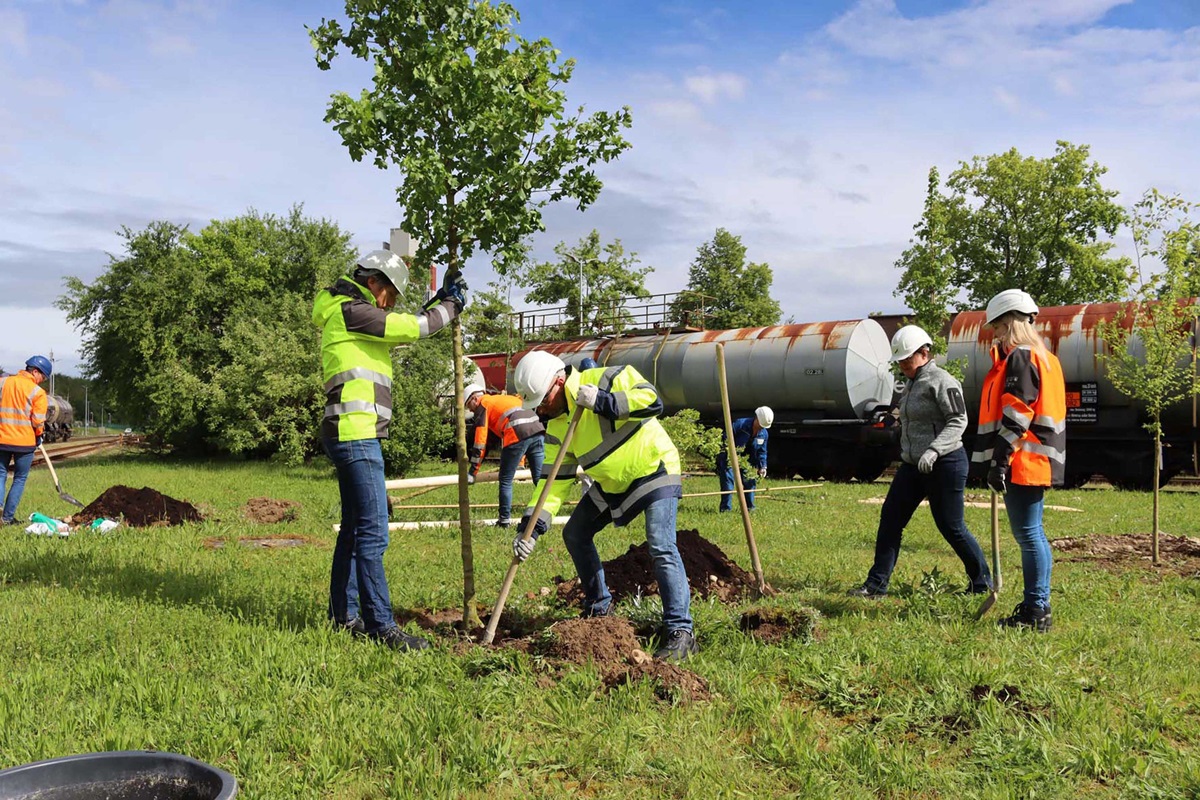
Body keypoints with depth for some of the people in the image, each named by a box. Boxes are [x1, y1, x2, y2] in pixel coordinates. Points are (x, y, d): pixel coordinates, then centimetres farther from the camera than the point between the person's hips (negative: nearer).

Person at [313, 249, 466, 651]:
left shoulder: (353, 318, 23)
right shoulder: (349, 311, -8)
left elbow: (404, 331, 30)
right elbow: (412, 328, -10)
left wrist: (440, 301, 24)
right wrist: (451, 305, 6)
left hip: (355, 436, 11)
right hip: (355, 433, -11)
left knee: (354, 527, 15)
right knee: (373, 531, -12)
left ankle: (344, 615, 23)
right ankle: (381, 626, -10)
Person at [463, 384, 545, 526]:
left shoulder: (483, 405, 14)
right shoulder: (507, 398, 36)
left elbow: (480, 440, 7)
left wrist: (473, 471, 11)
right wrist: (520, 463, 44)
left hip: (516, 435, -6)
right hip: (538, 430, 6)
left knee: (506, 480, 7)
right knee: (540, 478, 8)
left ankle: (505, 519, 10)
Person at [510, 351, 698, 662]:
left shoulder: (605, 380, -21)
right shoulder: (556, 426, -2)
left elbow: (652, 399, -30)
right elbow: (555, 479, -3)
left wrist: (603, 402, -35)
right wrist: (531, 526, -12)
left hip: (653, 470, -8)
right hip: (611, 483, 8)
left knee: (661, 548, -21)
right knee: (575, 534, 11)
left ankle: (681, 632, -16)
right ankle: (599, 609, 26)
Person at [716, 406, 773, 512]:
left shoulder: (764, 434, -2)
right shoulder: (740, 424, -23)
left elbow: (762, 452, 7)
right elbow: (726, 438, -21)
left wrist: (763, 467, -4)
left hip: (745, 460, 6)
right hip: (728, 457, -6)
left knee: (750, 481, 4)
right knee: (728, 481, -14)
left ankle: (750, 508, 16)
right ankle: (725, 509, -10)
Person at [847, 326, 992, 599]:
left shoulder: (941, 381, -13)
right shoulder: (911, 383, 14)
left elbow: (958, 421, -19)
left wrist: (934, 450, -29)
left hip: (944, 464, -9)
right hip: (913, 465, 9)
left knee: (951, 527, -1)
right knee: (890, 519, 4)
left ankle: (982, 583, 19)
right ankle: (876, 584, 8)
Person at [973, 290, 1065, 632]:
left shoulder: (1020, 357, -12)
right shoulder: (1045, 357, 19)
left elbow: (1016, 414, -20)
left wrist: (999, 459, -20)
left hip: (1023, 462, -11)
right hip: (1039, 461, 11)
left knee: (1028, 533, -6)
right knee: (1031, 534, 15)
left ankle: (1036, 610, -1)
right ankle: (1035, 606, 22)